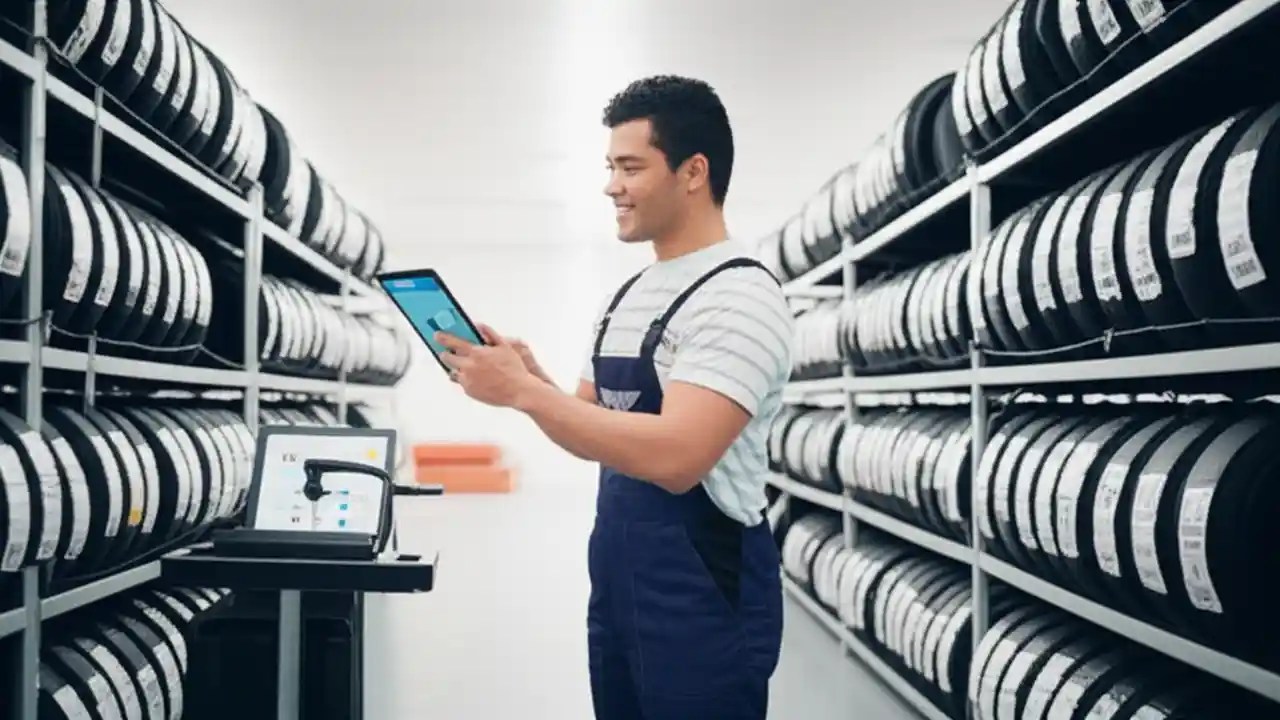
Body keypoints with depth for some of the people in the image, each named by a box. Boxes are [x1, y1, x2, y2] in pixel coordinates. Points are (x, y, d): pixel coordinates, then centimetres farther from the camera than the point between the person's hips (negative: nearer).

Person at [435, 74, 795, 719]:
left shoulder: (739, 297, -17)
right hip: (616, 587, 9)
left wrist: (522, 391, -25)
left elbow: (675, 458, -29)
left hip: (704, 598, -8)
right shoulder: (628, 295, 11)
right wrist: (526, 379, -4)